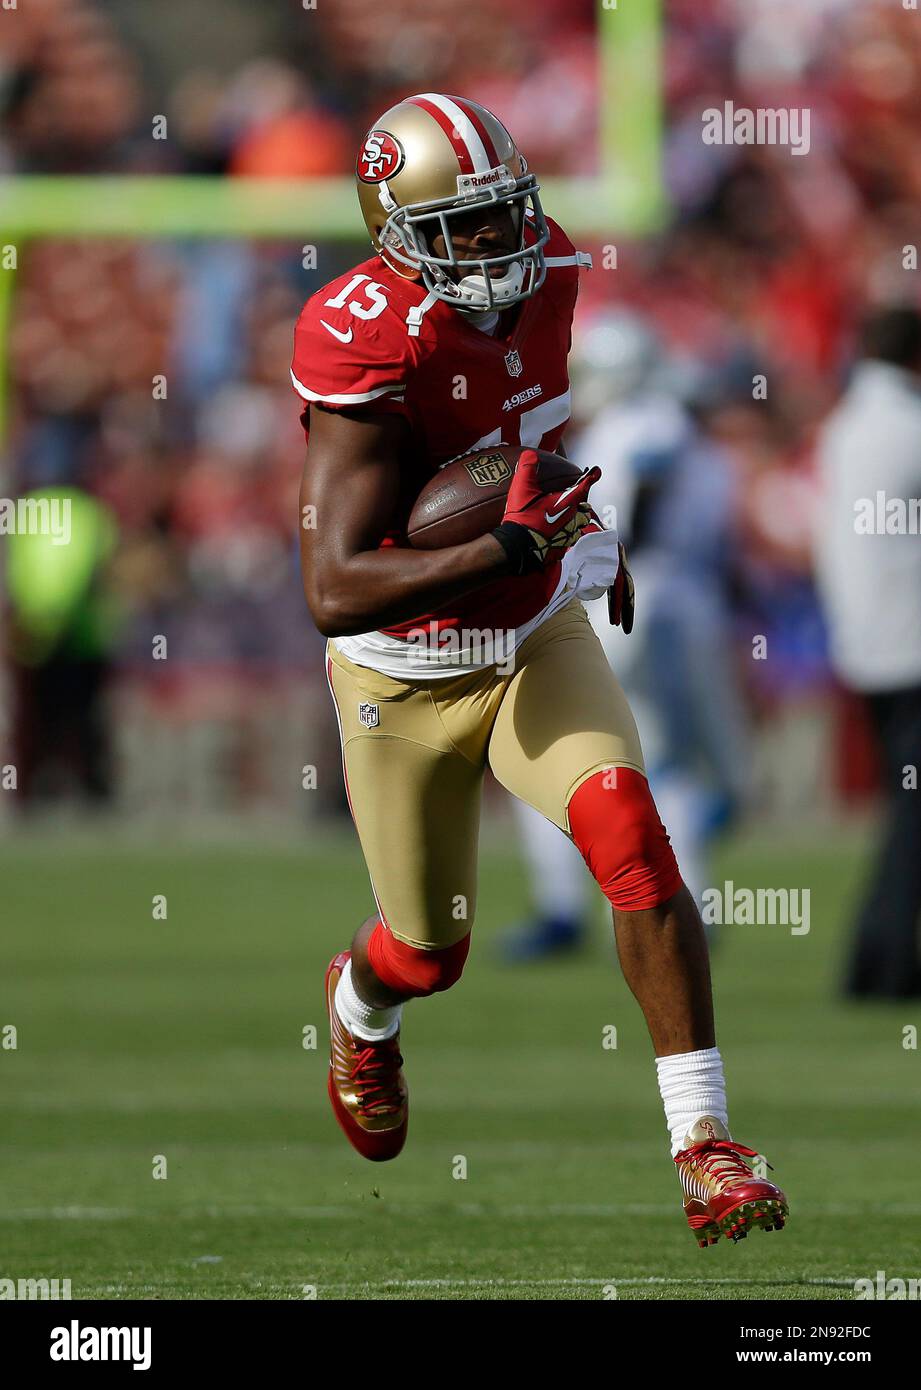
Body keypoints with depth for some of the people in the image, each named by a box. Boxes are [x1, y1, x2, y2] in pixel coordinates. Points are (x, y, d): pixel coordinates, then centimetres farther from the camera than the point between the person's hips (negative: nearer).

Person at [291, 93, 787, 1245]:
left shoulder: (543, 273, -10)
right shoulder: (368, 351, -30)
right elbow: (335, 591, -37)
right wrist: (512, 552, -46)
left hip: (540, 644, 4)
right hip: (405, 681, -4)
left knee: (632, 839, -23)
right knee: (430, 954, 13)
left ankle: (705, 1150, -22)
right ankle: (361, 1007, 54)